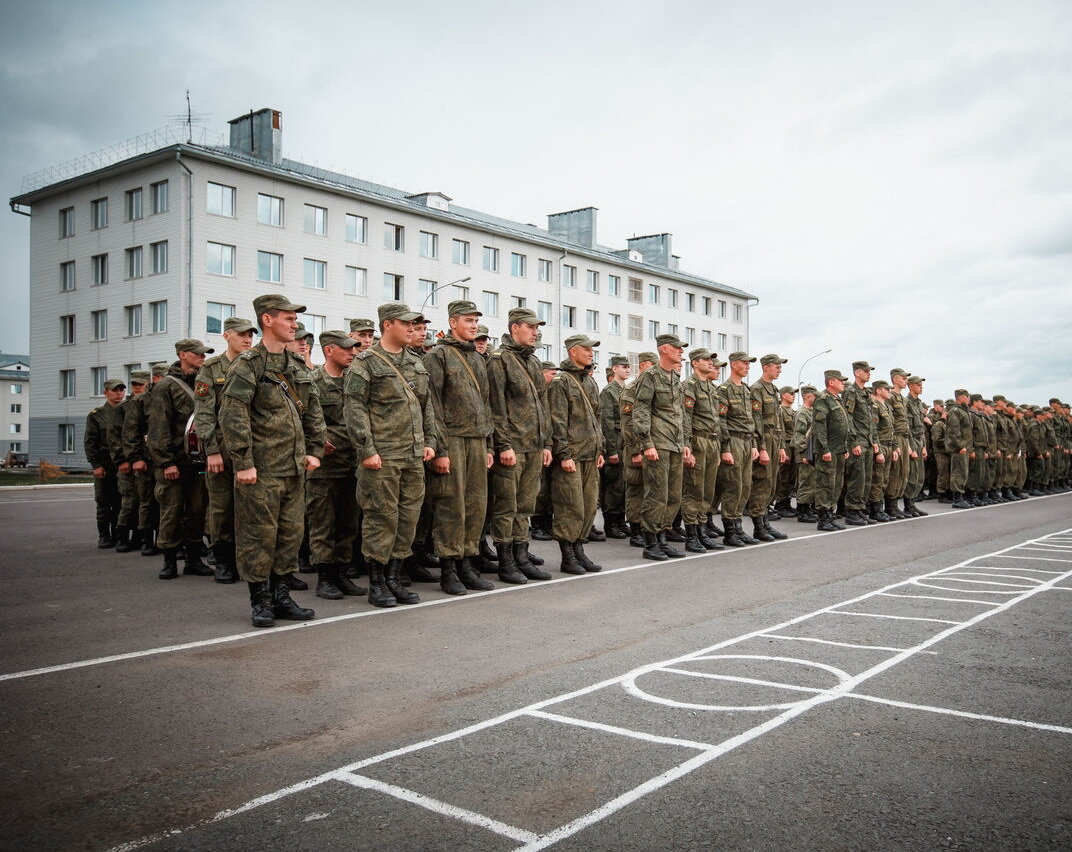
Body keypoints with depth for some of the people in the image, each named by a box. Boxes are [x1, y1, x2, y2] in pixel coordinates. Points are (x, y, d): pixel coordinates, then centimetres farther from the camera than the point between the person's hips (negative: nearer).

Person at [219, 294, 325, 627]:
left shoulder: (298, 365, 14)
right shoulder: (247, 365, -8)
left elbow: (314, 411, 19)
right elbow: (232, 416, -14)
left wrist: (314, 450, 11)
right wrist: (243, 462, -18)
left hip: (295, 467, 7)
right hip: (261, 469, -7)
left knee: (290, 532, 10)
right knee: (259, 534, 1)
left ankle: (280, 595, 22)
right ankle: (260, 600, 12)